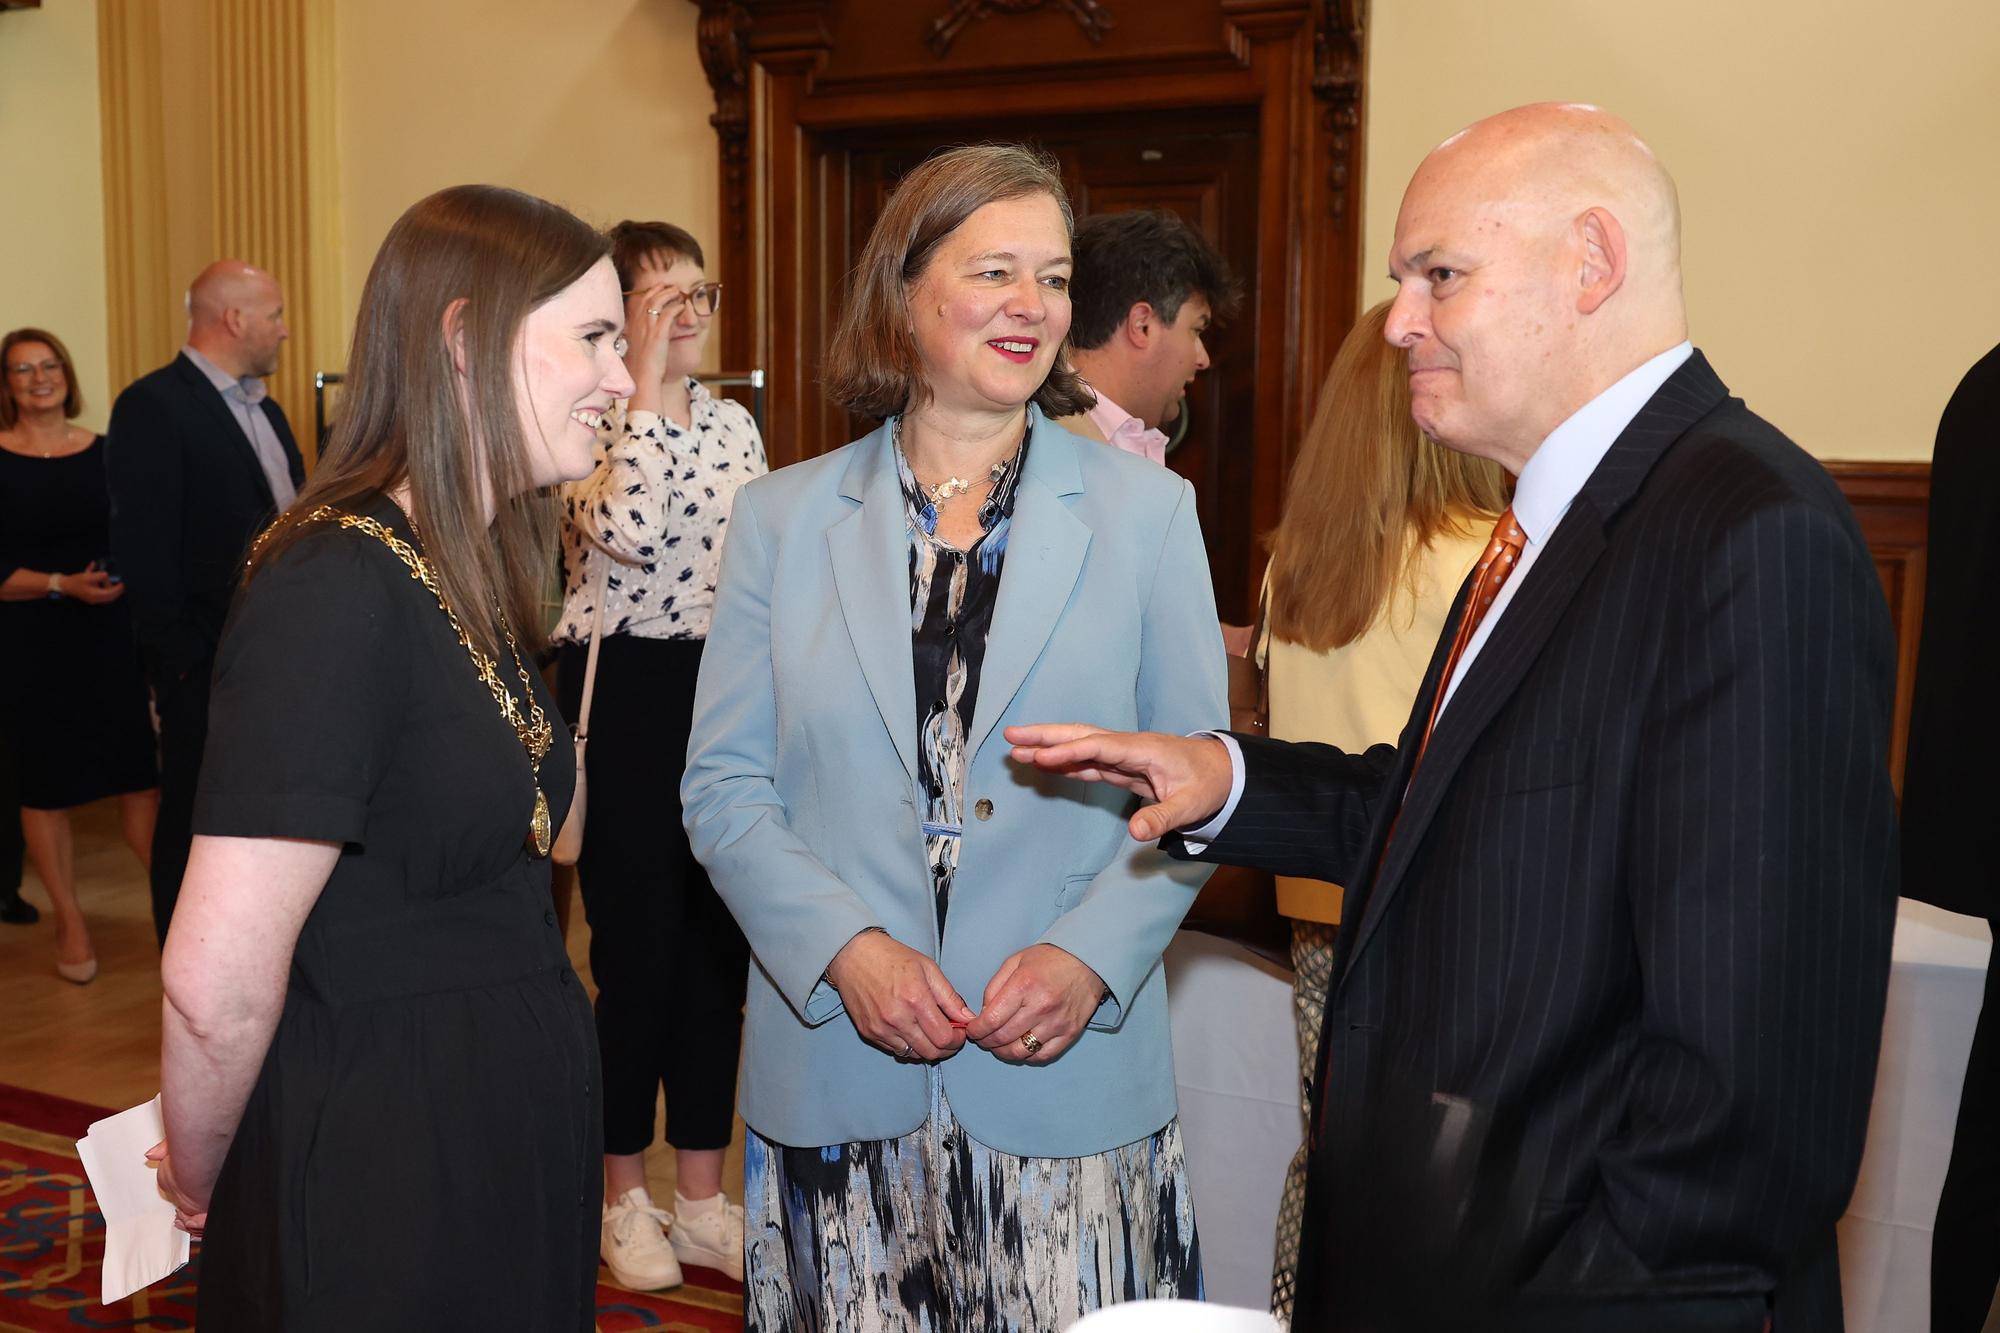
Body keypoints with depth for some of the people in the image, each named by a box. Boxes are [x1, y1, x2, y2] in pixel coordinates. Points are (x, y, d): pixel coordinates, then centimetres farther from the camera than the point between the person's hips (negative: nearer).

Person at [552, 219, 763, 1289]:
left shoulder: (735, 425, 10)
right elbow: (629, 532, -28)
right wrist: (650, 389, -20)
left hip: (729, 692, 6)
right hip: (624, 697, -6)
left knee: (721, 941, 10)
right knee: (634, 947, 2)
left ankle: (702, 1196, 24)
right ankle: (625, 1196, 21)